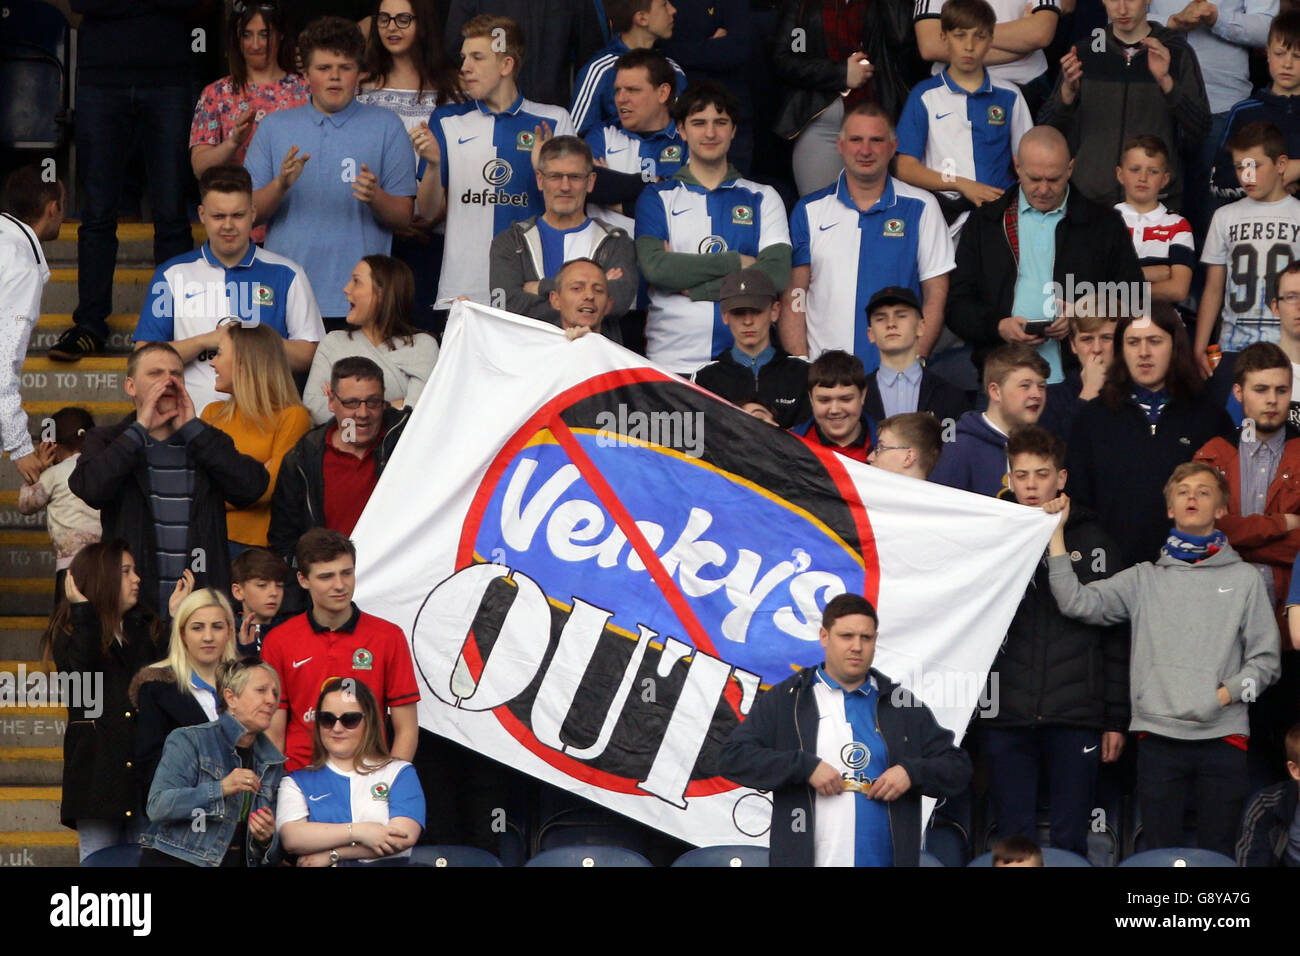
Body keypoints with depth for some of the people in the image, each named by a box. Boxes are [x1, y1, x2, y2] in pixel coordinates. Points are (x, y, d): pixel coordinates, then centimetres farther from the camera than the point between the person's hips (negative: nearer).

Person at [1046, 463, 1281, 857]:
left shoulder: (1244, 578, 9)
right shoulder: (1144, 579, 12)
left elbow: (1265, 659, 7)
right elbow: (1076, 601, -1)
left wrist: (1225, 694, -8)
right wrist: (1056, 532, -2)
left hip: (1223, 737, -1)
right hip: (1158, 734, 1)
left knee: (1217, 854, 2)